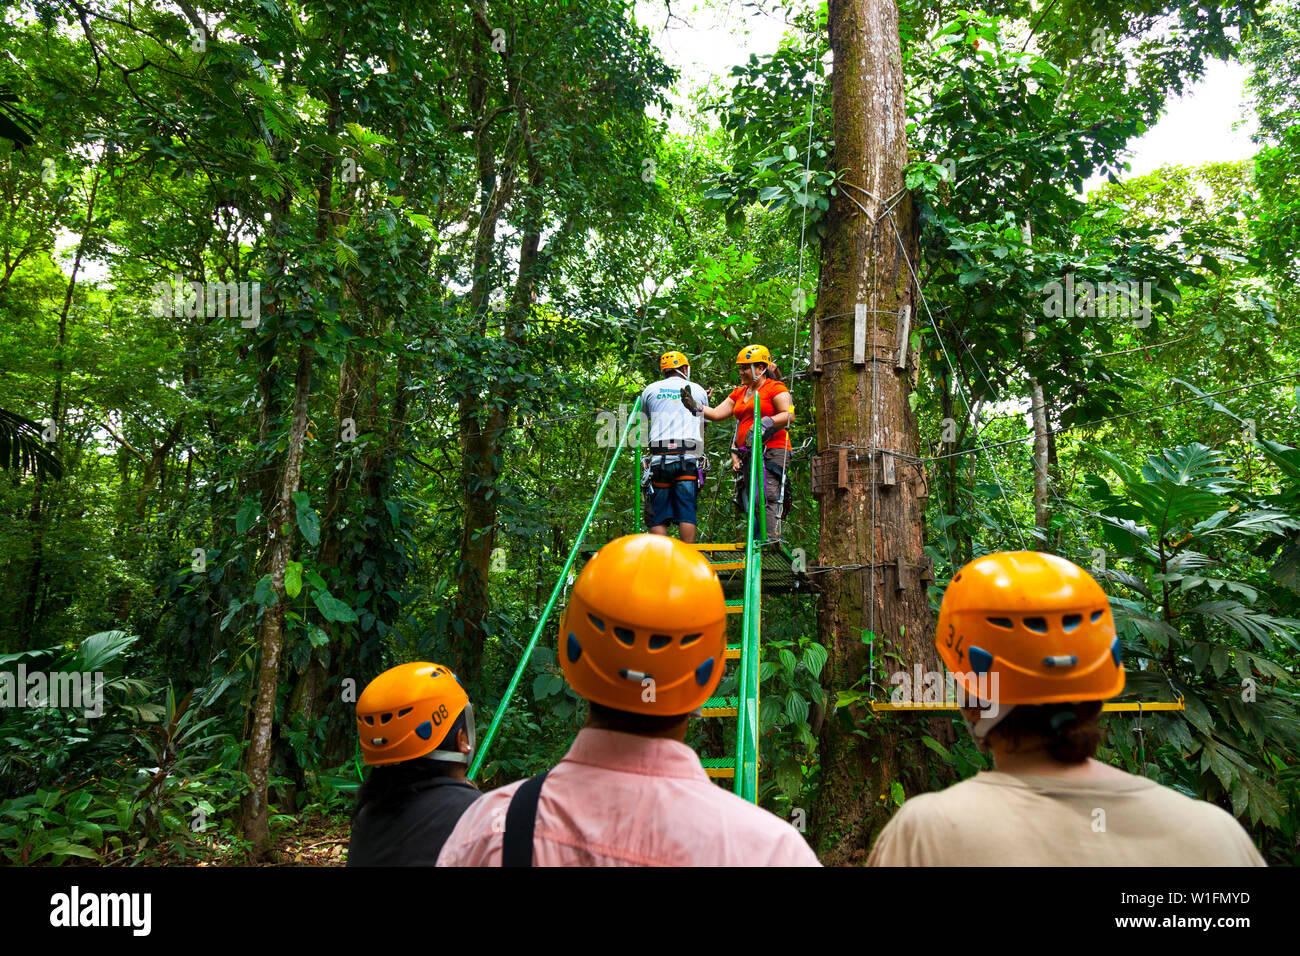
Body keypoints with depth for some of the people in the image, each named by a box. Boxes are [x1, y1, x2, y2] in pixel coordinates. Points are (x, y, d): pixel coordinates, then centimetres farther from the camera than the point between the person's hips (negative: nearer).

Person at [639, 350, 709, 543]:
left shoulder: (650, 390, 13)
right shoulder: (698, 390, 15)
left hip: (659, 457, 0)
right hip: (689, 457, 0)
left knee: (658, 517, 4)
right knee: (686, 513, 0)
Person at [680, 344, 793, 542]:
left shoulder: (775, 388, 0)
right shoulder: (739, 393, 22)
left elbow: (789, 415, -12)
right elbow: (716, 414, 16)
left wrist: (763, 424, -23)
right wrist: (695, 406, 2)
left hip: (772, 451, -7)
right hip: (747, 455, 8)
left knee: (767, 497, -18)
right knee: (749, 502, 4)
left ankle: (771, 541, -21)